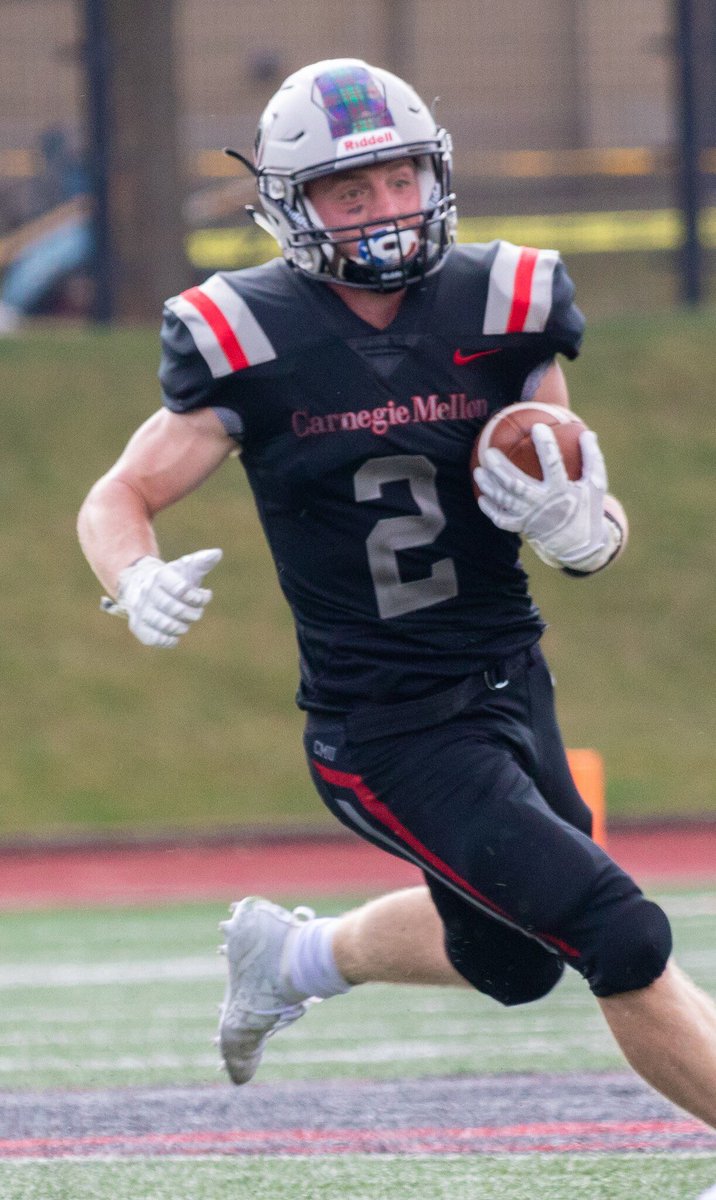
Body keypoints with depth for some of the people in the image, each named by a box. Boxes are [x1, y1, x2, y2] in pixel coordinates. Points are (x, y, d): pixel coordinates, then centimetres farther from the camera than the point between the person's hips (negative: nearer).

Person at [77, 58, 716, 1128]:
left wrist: (578, 528, -23)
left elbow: (600, 533, 1)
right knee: (624, 945, -14)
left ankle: (295, 957, 51)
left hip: (510, 679, 5)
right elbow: (118, 501, -2)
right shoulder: (253, 344, -12)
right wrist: (142, 585, -25)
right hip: (390, 732, -5)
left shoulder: (501, 314, -4)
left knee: (511, 960, 25)